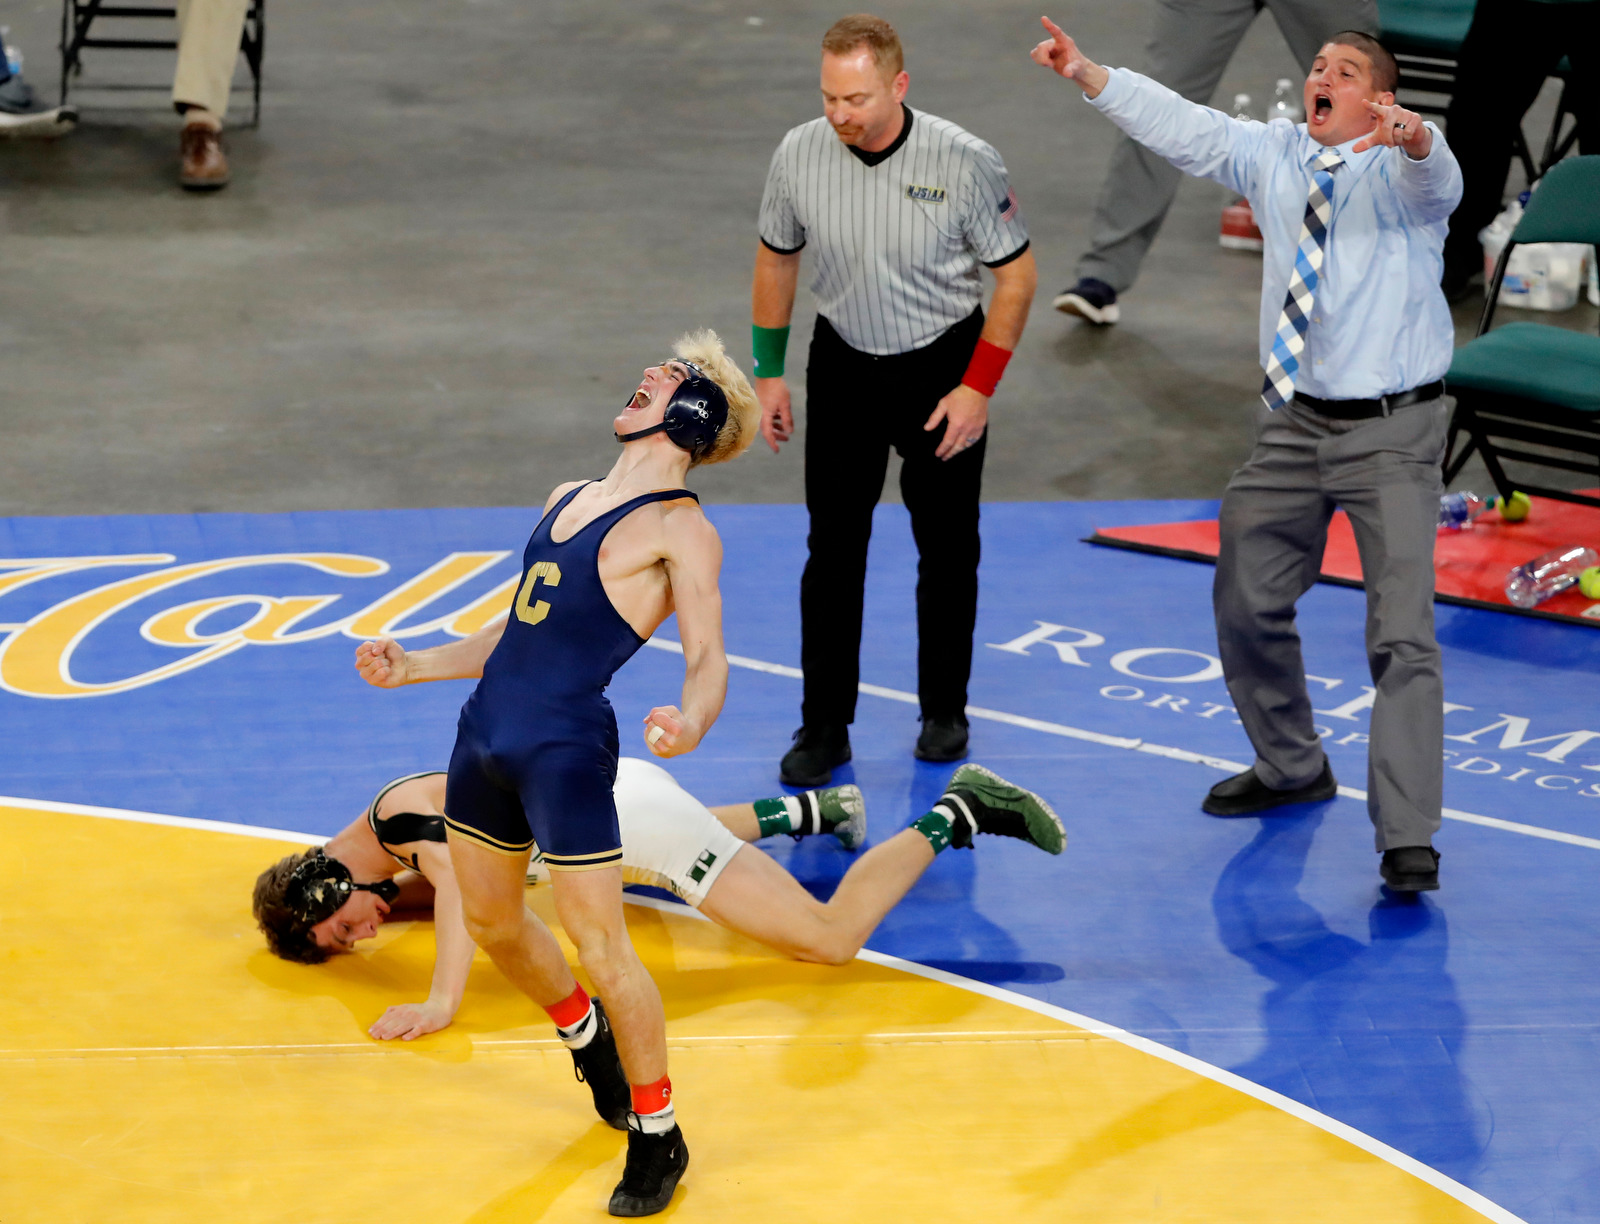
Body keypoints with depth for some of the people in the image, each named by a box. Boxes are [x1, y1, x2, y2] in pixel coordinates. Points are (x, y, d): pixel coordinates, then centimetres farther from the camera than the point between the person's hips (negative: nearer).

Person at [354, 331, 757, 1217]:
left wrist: (691, 720, -35)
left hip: (565, 751, -8)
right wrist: (414, 667, 23)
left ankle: (658, 1137, 10)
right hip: (487, 735, 8)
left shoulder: (680, 528, -6)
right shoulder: (568, 501, 17)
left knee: (601, 948, -6)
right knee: (491, 923, 20)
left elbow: (707, 656, -14)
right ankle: (591, 1041, 46)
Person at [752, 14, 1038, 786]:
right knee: (832, 549, 1)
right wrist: (769, 372, 5)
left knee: (947, 548, 9)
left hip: (943, 363, -1)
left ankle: (944, 710, 27)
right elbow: (776, 258, 4)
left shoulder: (963, 163, -22)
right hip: (842, 365, 1)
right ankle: (824, 728, 10)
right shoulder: (799, 156, -15)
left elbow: (1016, 273, -10)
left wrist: (979, 387, -13)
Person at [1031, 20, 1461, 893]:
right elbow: (1182, 127, 0)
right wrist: (1086, 74, -10)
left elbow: (1434, 181, -34)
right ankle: (1291, 767, 39)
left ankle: (1408, 838, -11)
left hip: (1391, 434, -6)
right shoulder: (1274, 157, 5)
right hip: (1295, 425, 6)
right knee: (1247, 600, 16)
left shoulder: (1398, 171, -12)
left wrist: (1415, 138, -58)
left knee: (1401, 631, -13)